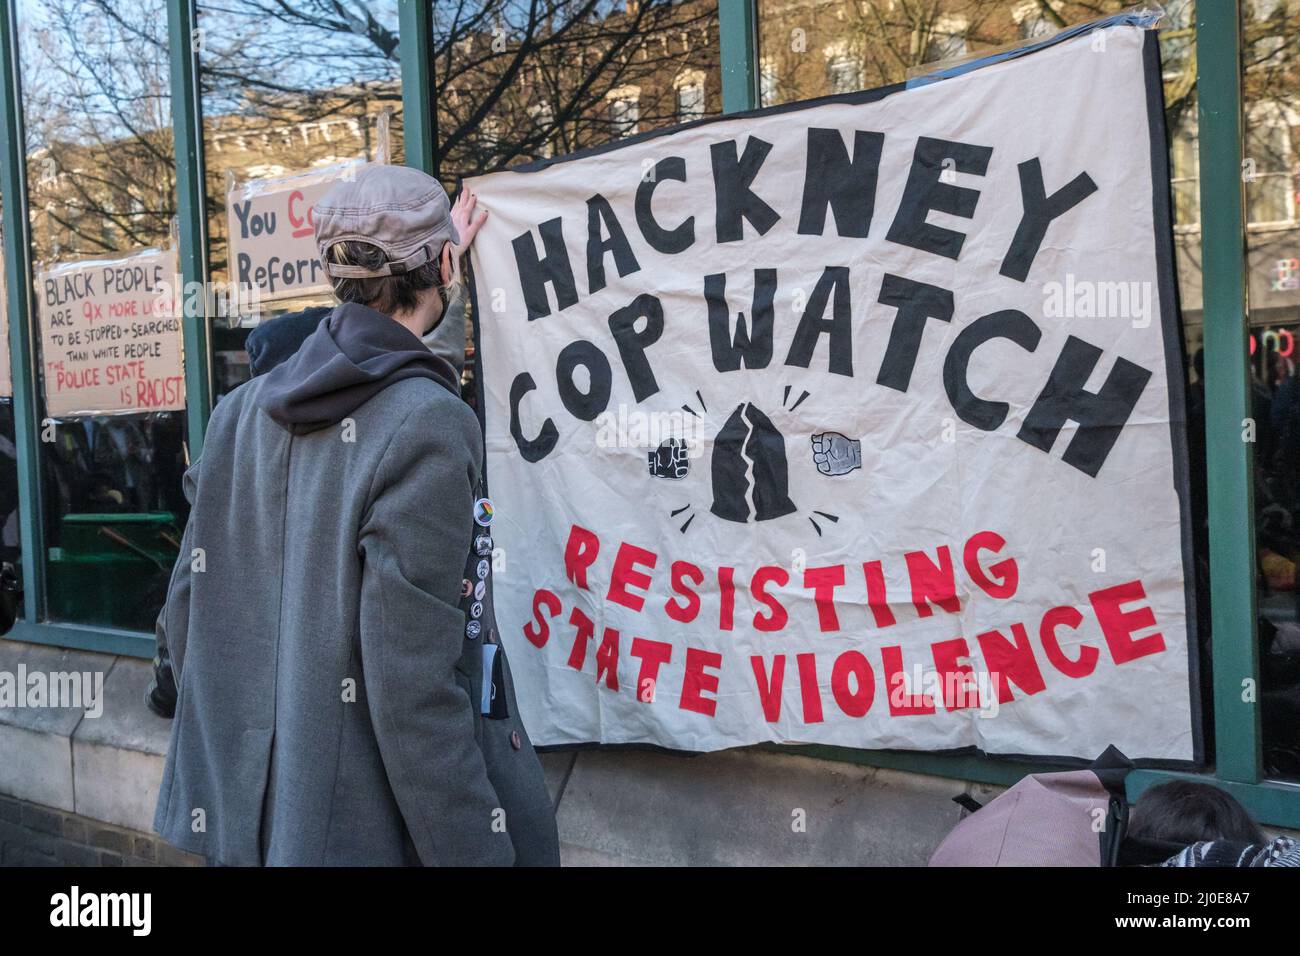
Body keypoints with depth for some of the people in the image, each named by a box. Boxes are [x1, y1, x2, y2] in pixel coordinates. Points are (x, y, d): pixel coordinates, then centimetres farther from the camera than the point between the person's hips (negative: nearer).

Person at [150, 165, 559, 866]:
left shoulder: (241, 409, 1)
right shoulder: (427, 423, -19)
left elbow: (185, 617, 8)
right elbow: (412, 685, -23)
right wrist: (475, 853, -17)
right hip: (370, 834, -6)